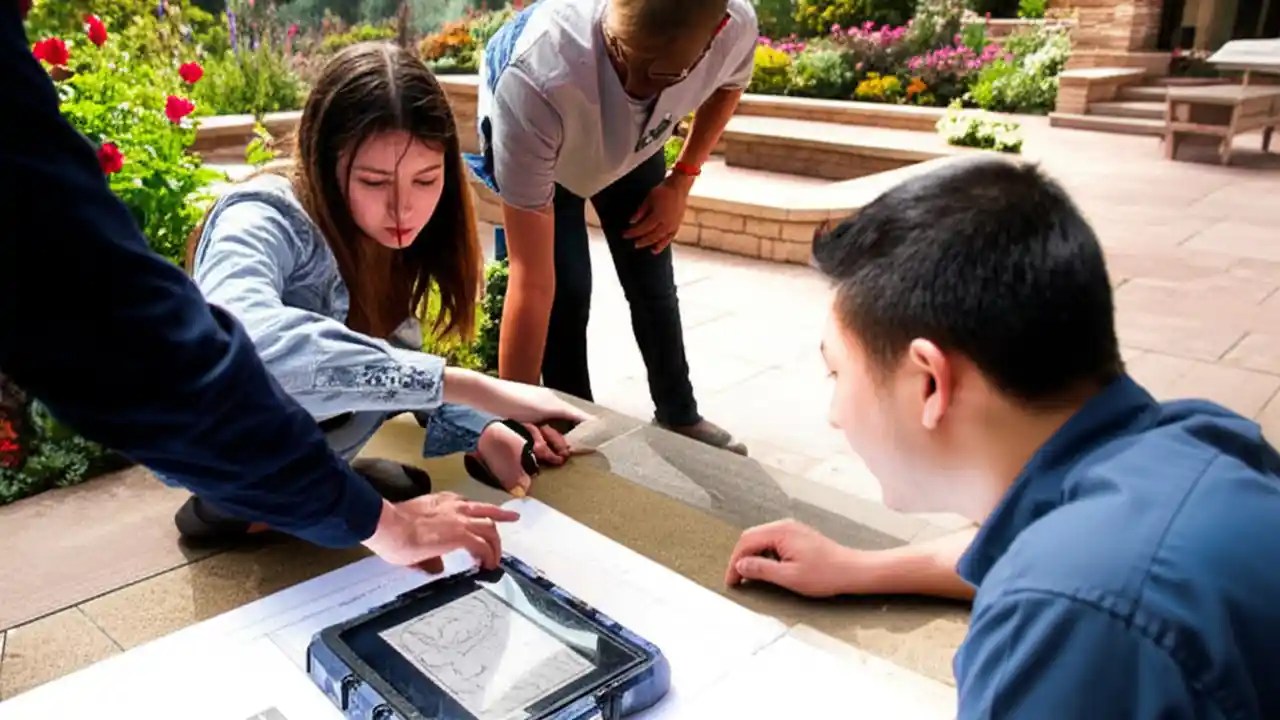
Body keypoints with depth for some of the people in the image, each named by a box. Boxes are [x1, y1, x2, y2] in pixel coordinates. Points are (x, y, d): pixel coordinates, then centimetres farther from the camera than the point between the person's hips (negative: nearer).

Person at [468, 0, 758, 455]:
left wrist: (682, 180, -10)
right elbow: (531, 284, -44)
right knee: (565, 290, -14)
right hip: (526, 140, -3)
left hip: (632, 141, 3)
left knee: (654, 285, 8)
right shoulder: (537, 76, -48)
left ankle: (679, 416, 32)